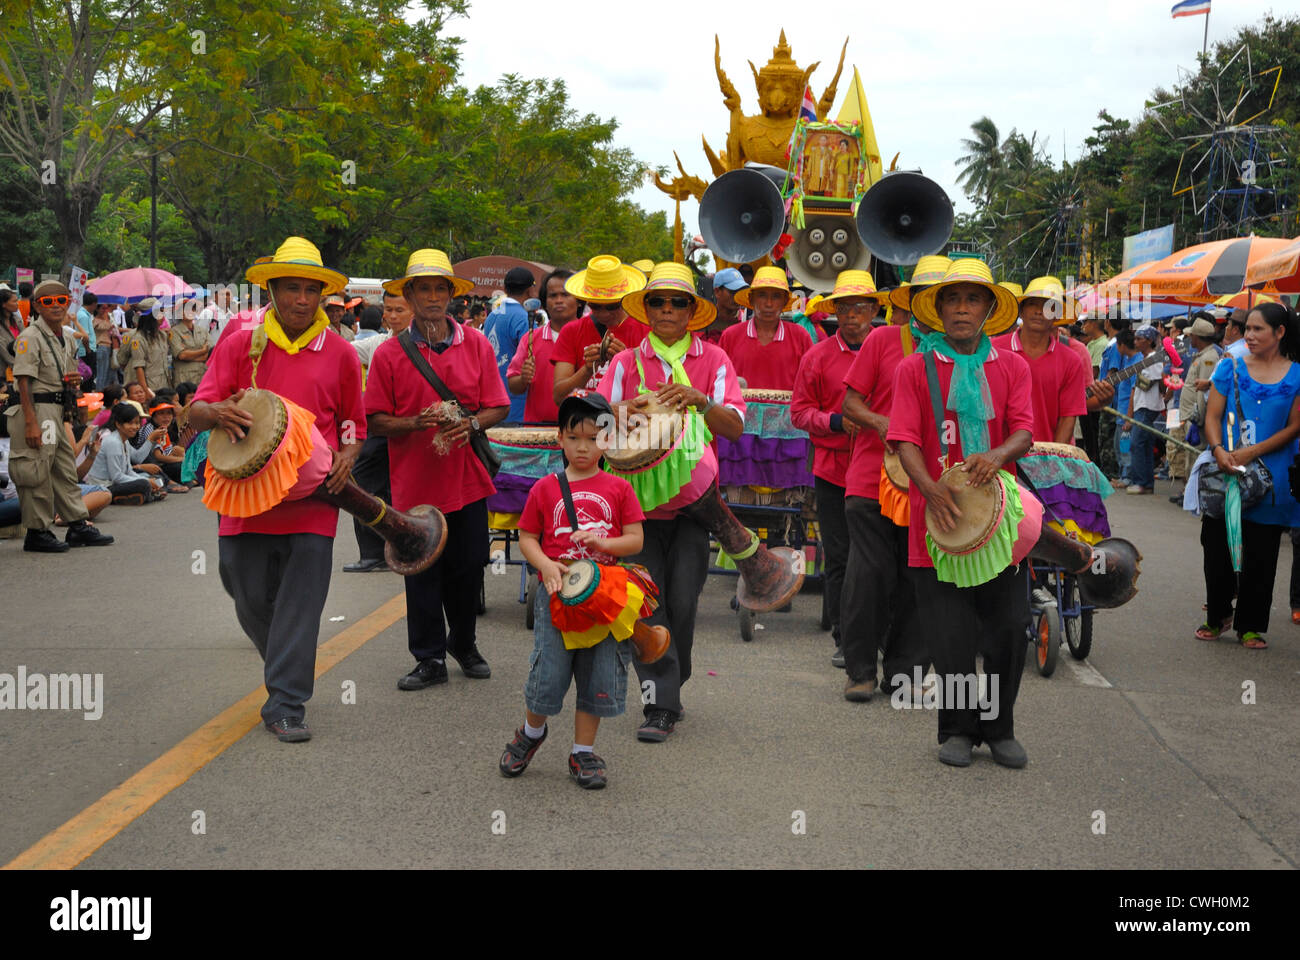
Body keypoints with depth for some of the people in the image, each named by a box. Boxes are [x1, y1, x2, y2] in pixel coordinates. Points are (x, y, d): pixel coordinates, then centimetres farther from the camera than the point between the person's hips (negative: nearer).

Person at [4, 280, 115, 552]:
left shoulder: (66, 340, 15)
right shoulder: (30, 337, -10)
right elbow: (23, 382, -16)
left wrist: (73, 380, 3)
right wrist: (31, 422, -22)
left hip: (57, 411, 9)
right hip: (37, 409, -9)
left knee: (65, 469, 14)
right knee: (38, 473, -4)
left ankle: (79, 525, 22)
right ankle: (38, 532, 3)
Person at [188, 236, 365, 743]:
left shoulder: (339, 353, 9)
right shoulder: (240, 344, 6)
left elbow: (354, 420, 20)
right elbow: (196, 411, 3)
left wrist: (347, 454, -2)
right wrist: (217, 413, -21)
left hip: (313, 497, -1)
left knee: (300, 601, -5)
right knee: (249, 595, 6)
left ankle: (286, 705, 2)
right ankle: (289, 671, 33)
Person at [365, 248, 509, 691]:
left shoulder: (476, 345, 4)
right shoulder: (390, 353, -2)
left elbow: (498, 406, 6)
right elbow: (376, 420, -1)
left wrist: (472, 423, -14)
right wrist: (417, 422, -19)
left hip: (467, 478, 1)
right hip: (415, 481, -1)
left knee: (467, 568, 10)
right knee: (422, 572, 5)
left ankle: (463, 644, 31)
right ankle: (430, 658, 17)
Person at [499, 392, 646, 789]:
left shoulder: (618, 488, 3)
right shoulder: (545, 489, 3)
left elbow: (636, 540, 2)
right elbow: (527, 537, 6)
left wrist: (602, 543, -16)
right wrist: (545, 565, -12)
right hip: (556, 592, -1)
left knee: (597, 678, 5)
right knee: (548, 674, -1)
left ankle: (583, 753, 21)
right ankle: (531, 732, 29)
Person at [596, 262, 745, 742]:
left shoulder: (713, 360, 8)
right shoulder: (625, 362, 9)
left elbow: (735, 427, 0)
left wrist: (700, 400, -17)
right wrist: (628, 409, -18)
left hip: (692, 495, 0)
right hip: (639, 491, 0)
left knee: (683, 599, -4)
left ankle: (669, 685, 17)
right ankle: (661, 705, -2)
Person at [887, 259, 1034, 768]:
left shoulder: (1012, 367, 9)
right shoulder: (915, 368, 2)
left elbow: (1024, 430, -3)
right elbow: (906, 440, -6)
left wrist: (997, 455, -26)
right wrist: (931, 489, -24)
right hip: (938, 516, -2)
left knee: (1007, 630, 3)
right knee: (951, 636, 1)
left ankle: (999, 728, 23)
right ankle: (957, 729, 21)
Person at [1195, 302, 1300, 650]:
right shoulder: (1231, 366, 3)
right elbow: (1212, 416, 1)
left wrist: (1251, 453, -15)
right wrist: (1219, 451, -17)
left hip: (1270, 477, -1)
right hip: (1224, 473, 1)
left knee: (1260, 554, 5)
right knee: (1217, 546, 6)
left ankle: (1250, 625, 16)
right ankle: (1217, 616, 22)